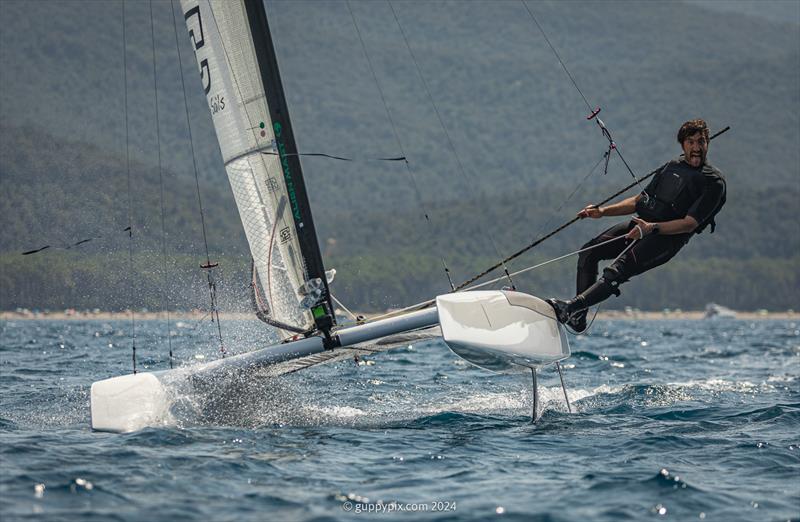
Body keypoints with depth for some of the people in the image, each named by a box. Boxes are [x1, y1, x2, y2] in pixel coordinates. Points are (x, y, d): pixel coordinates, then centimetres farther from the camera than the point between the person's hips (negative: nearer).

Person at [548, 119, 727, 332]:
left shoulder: (714, 182, -4)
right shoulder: (672, 166, 18)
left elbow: (689, 224, -13)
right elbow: (639, 200, 22)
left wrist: (652, 227, -25)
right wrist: (603, 211, 9)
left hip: (668, 237, -7)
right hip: (641, 223, 7)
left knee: (616, 272, -28)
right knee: (588, 252, -9)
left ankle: (571, 308, -40)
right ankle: (578, 317, -9)